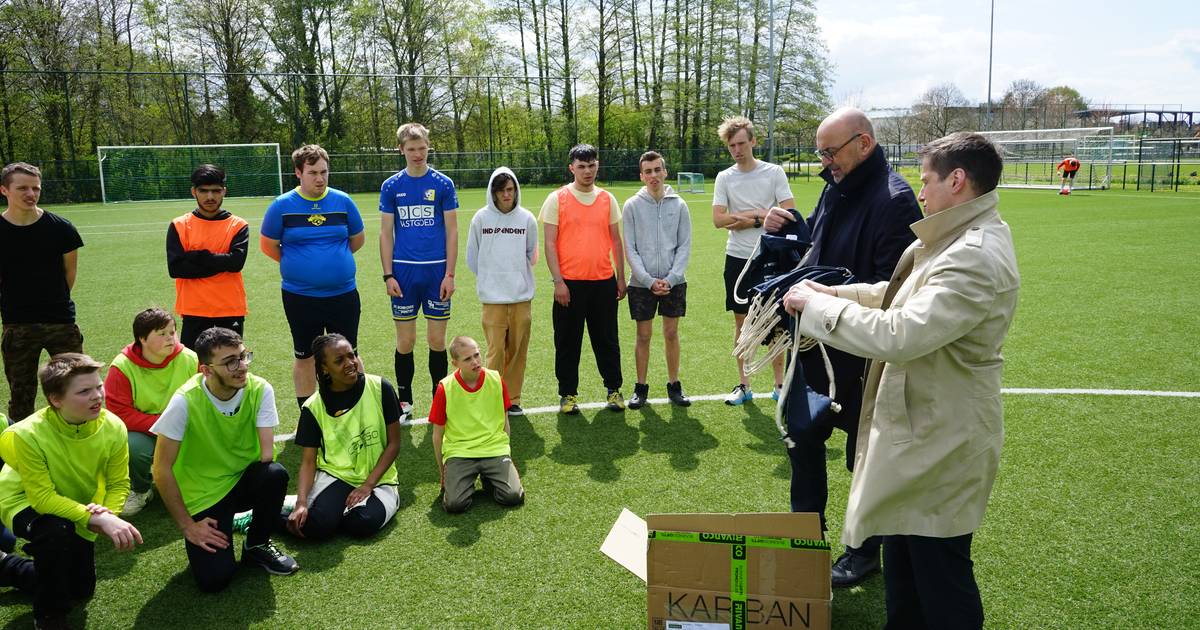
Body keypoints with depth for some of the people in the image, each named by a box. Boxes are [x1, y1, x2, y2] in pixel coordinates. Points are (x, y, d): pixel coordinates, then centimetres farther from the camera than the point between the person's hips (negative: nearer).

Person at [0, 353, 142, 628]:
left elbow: (119, 484, -15)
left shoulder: (113, 427, -25)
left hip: (78, 509, 5)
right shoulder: (28, 434, -35)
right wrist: (97, 520, -43)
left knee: (82, 591, 14)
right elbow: (42, 497, -33)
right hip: (25, 503, -5)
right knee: (57, 530, -40)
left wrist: (109, 513, -36)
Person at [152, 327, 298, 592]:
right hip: (203, 495, -2)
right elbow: (162, 469, -16)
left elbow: (267, 455, -13)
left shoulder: (260, 389, -15)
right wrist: (187, 525, -13)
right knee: (214, 579, -20)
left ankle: (257, 545, -3)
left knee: (276, 474, -32)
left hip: (245, 481, 3)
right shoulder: (186, 401, -21)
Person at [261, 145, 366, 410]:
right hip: (300, 296, -1)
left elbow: (357, 240, 11)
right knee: (305, 357, 11)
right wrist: (297, 265, 8)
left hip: (343, 294, 1)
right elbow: (268, 244, 5)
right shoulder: (282, 205, -5)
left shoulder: (343, 201, -1)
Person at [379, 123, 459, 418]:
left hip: (437, 271, -1)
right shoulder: (391, 186, 4)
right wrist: (388, 275, -2)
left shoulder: (443, 184, 1)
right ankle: (404, 402, 19)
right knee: (405, 341, 5)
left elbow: (452, 231, 1)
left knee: (437, 340, 5)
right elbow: (386, 233, 5)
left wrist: (449, 274, -5)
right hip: (404, 272, 1)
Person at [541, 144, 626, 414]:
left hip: (603, 281, 3)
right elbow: (550, 243, -5)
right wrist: (558, 282, -11)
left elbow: (616, 240, 13)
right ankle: (568, 394, 18)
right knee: (568, 342, 5)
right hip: (570, 283, -3)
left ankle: (613, 389, 24)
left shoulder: (607, 199, 8)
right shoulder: (557, 199, -2)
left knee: (607, 340, 10)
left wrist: (620, 277, 10)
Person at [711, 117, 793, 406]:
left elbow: (788, 213, -11)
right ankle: (743, 385, 18)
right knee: (741, 321, 9)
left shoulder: (774, 172, -2)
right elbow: (719, 219, -7)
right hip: (737, 258, 2)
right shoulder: (724, 177, 3)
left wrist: (747, 220, -13)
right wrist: (760, 213, -11)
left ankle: (779, 383, 15)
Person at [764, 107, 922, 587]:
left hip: (861, 353, -8)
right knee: (802, 436, 19)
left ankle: (866, 549, 29)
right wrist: (787, 227, 0)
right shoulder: (836, 187, 7)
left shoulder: (893, 199, -19)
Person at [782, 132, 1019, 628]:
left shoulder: (977, 259, -27)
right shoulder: (961, 238, 7)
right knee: (902, 563, 24)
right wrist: (834, 292, 6)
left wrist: (815, 305, -22)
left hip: (942, 442, -10)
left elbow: (897, 335, -32)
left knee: (940, 574, 7)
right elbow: (902, 293, 18)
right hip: (918, 424, 10)